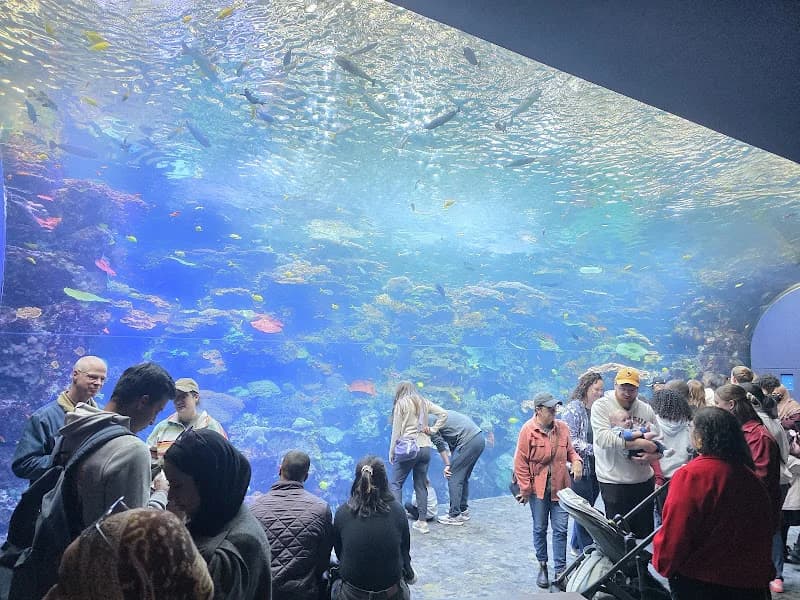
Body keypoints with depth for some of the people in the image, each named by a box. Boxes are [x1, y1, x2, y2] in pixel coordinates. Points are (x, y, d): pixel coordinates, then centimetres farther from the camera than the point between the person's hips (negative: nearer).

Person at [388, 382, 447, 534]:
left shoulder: (401, 403, -1)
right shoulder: (424, 402, 13)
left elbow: (396, 430, -4)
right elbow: (443, 414, 7)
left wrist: (391, 452, 1)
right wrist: (433, 430, 9)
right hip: (425, 447, 5)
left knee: (396, 483, 4)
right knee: (421, 485, 12)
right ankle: (422, 522, 15)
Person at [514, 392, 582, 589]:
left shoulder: (562, 427, 0)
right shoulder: (528, 429, -12)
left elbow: (570, 451, 15)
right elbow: (521, 462, -9)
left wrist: (576, 461, -7)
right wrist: (525, 488, -8)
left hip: (560, 486, 3)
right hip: (538, 488, -3)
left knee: (561, 529, 4)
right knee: (540, 528, 11)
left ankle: (560, 570, 16)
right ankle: (542, 566, 29)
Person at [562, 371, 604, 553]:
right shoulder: (573, 409, -11)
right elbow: (570, 440, -16)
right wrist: (595, 449, -19)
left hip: (596, 468, 6)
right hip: (581, 468, -6)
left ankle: (576, 545, 31)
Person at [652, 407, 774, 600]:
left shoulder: (690, 475, -22)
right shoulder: (749, 476, -3)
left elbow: (674, 535, -21)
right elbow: (766, 529, 10)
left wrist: (664, 565, -2)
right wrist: (761, 571, 26)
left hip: (700, 584, -5)